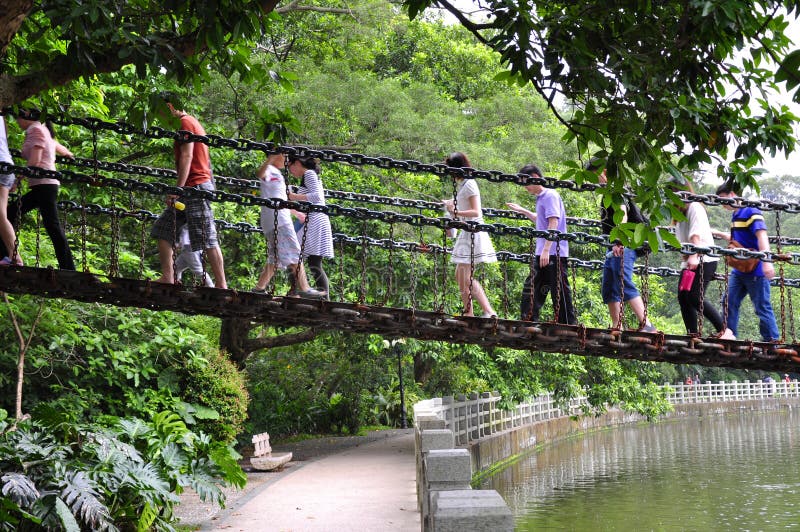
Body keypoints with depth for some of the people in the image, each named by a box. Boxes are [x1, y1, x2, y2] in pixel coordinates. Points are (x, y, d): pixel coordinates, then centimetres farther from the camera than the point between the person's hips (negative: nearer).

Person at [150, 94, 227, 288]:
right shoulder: (192, 122, 23)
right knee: (163, 230, 10)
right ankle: (167, 277, 7)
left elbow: (186, 156, -18)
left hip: (195, 187, -11)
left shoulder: (185, 123, -7)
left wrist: (178, 189, -23)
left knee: (207, 239, -9)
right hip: (194, 188, 11)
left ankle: (221, 285, -6)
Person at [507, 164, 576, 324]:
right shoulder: (541, 198, 17)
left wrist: (546, 249, -25)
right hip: (543, 253, 10)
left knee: (559, 291, -6)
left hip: (554, 253, -10)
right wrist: (523, 211, 37)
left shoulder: (550, 195, -10)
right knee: (531, 288, 10)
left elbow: (553, 223, -19)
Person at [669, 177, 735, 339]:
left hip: (704, 259, -9)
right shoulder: (680, 212, 24)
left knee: (694, 296, -20)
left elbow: (696, 234, -16)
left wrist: (694, 256, -27)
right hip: (689, 261, 9)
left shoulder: (694, 207, -3)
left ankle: (725, 331, -15)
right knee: (683, 297, -1)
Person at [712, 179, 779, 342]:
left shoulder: (751, 211, -15)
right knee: (729, 302, 7)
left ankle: (773, 342, 3)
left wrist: (766, 261, -37)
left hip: (755, 269, -9)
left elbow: (762, 235, -27)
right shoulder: (736, 215, 13)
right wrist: (718, 234, 31)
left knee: (763, 307, -4)